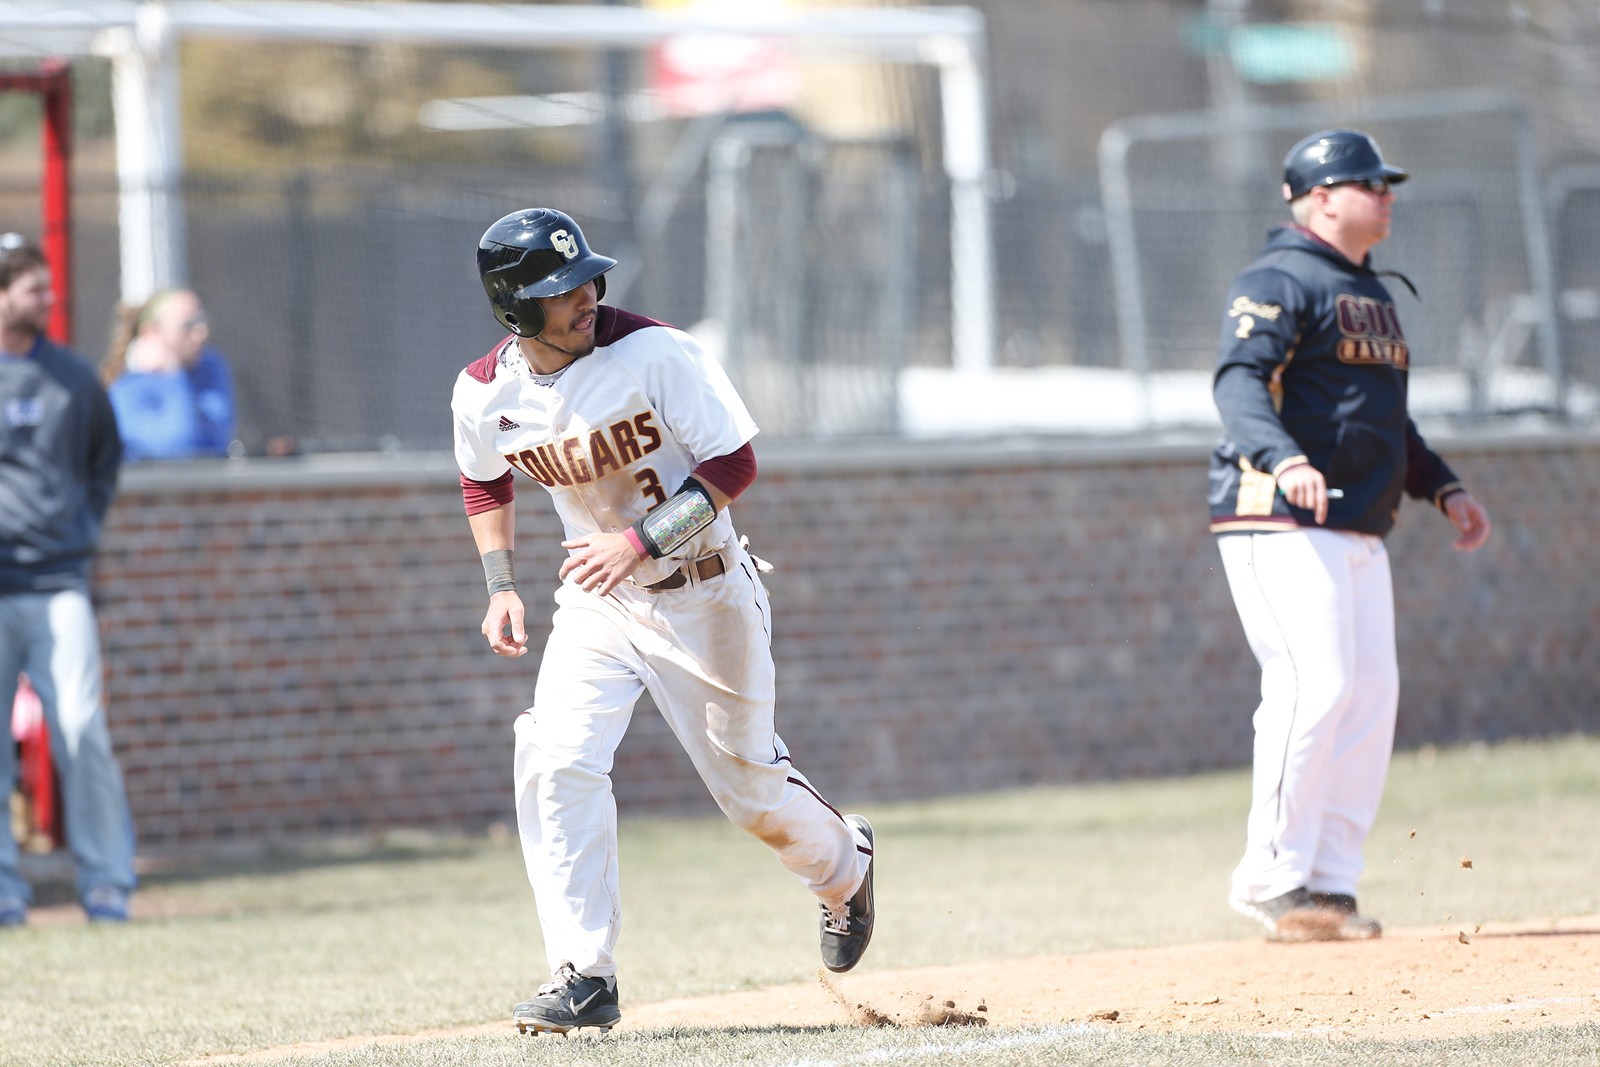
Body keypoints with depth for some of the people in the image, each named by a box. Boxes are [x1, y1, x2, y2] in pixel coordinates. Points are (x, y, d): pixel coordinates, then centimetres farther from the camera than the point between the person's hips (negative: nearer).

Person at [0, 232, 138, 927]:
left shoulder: (73, 377, 11)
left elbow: (106, 456, 25)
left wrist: (86, 525, 13)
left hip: (59, 585, 2)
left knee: (82, 728, -7)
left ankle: (106, 880, 0)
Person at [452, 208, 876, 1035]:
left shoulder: (653, 354, -22)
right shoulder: (485, 394, -9)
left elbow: (734, 464, -19)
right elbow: (484, 482, 14)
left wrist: (639, 541, -27)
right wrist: (500, 586, 4)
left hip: (704, 595, -3)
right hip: (596, 603, 3)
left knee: (748, 785, 8)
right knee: (557, 764, -18)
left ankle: (844, 864, 42)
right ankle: (584, 978, -12)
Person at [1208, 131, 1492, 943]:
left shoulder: (1370, 294, 23)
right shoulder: (1279, 283, -8)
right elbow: (1239, 381, -23)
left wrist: (1442, 487, 22)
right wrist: (1284, 459, -40)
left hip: (1359, 532, 9)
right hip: (1280, 523, -9)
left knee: (1371, 694, 3)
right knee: (1316, 686, -16)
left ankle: (1330, 886, 7)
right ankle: (1273, 879, -10)